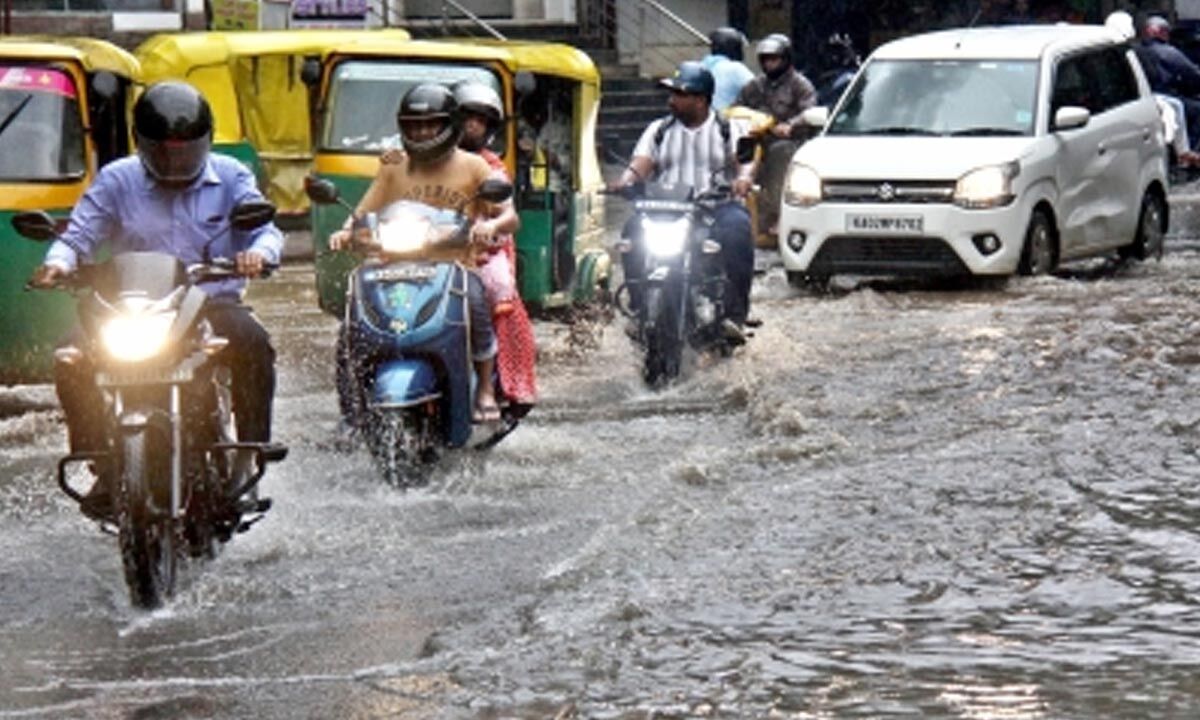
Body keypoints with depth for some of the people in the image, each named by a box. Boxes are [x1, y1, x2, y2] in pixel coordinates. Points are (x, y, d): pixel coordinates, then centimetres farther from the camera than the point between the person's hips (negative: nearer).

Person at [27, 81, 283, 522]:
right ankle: (103, 465, -11)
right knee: (74, 359, -24)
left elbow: (265, 230, 0)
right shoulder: (116, 180, 8)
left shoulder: (230, 178, 8)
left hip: (212, 304, -1)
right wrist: (58, 263, -22)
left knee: (252, 343, -32)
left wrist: (258, 253, -26)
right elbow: (80, 234, 2)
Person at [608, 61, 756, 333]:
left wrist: (744, 177, -28)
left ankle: (734, 313, -32)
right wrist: (625, 181, -18)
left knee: (737, 229, -35)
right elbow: (641, 163, 5)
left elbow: (745, 159, -4)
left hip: (716, 205, -2)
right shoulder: (659, 130, 19)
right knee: (635, 231, -28)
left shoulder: (727, 129, 12)